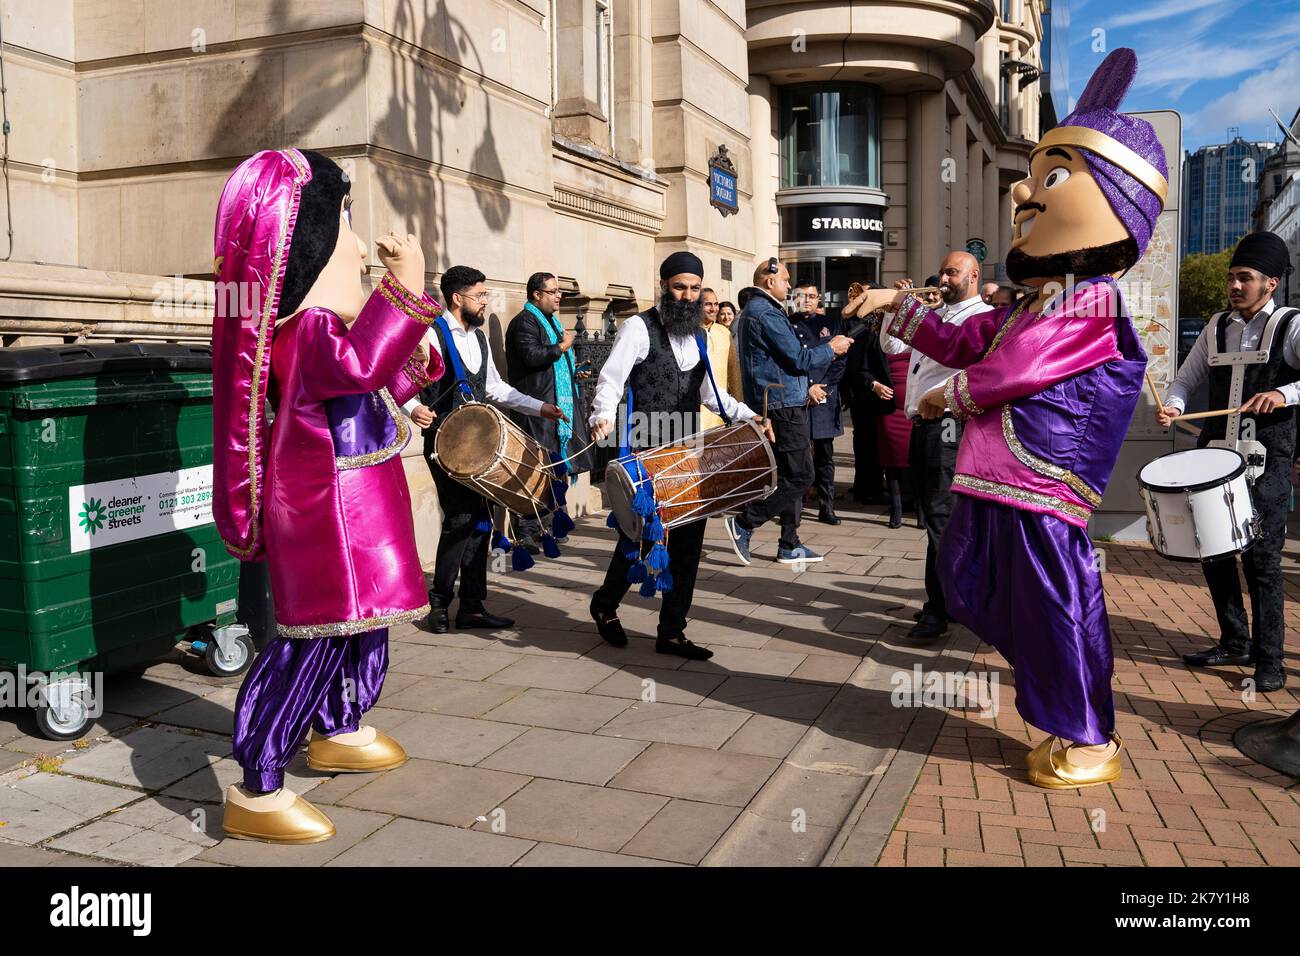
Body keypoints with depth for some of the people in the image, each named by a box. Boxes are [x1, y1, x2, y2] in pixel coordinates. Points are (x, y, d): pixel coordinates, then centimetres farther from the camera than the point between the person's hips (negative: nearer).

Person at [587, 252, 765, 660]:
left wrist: (748, 415, 11)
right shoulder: (639, 328, -4)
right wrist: (602, 416, -31)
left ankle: (671, 632, 13)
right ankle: (605, 604, 27)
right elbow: (610, 380, -11)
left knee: (689, 537, 3)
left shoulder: (698, 335, 16)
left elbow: (710, 393, 24)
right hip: (646, 455, -6)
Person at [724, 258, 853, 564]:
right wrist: (830, 348, 0)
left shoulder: (753, 310, 20)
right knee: (799, 476, -8)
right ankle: (743, 523, -5)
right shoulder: (765, 313, -14)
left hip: (781, 404, 11)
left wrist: (828, 343, 19)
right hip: (782, 404, -11)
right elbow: (799, 359, -16)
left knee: (790, 476, 13)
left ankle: (789, 546, 17)